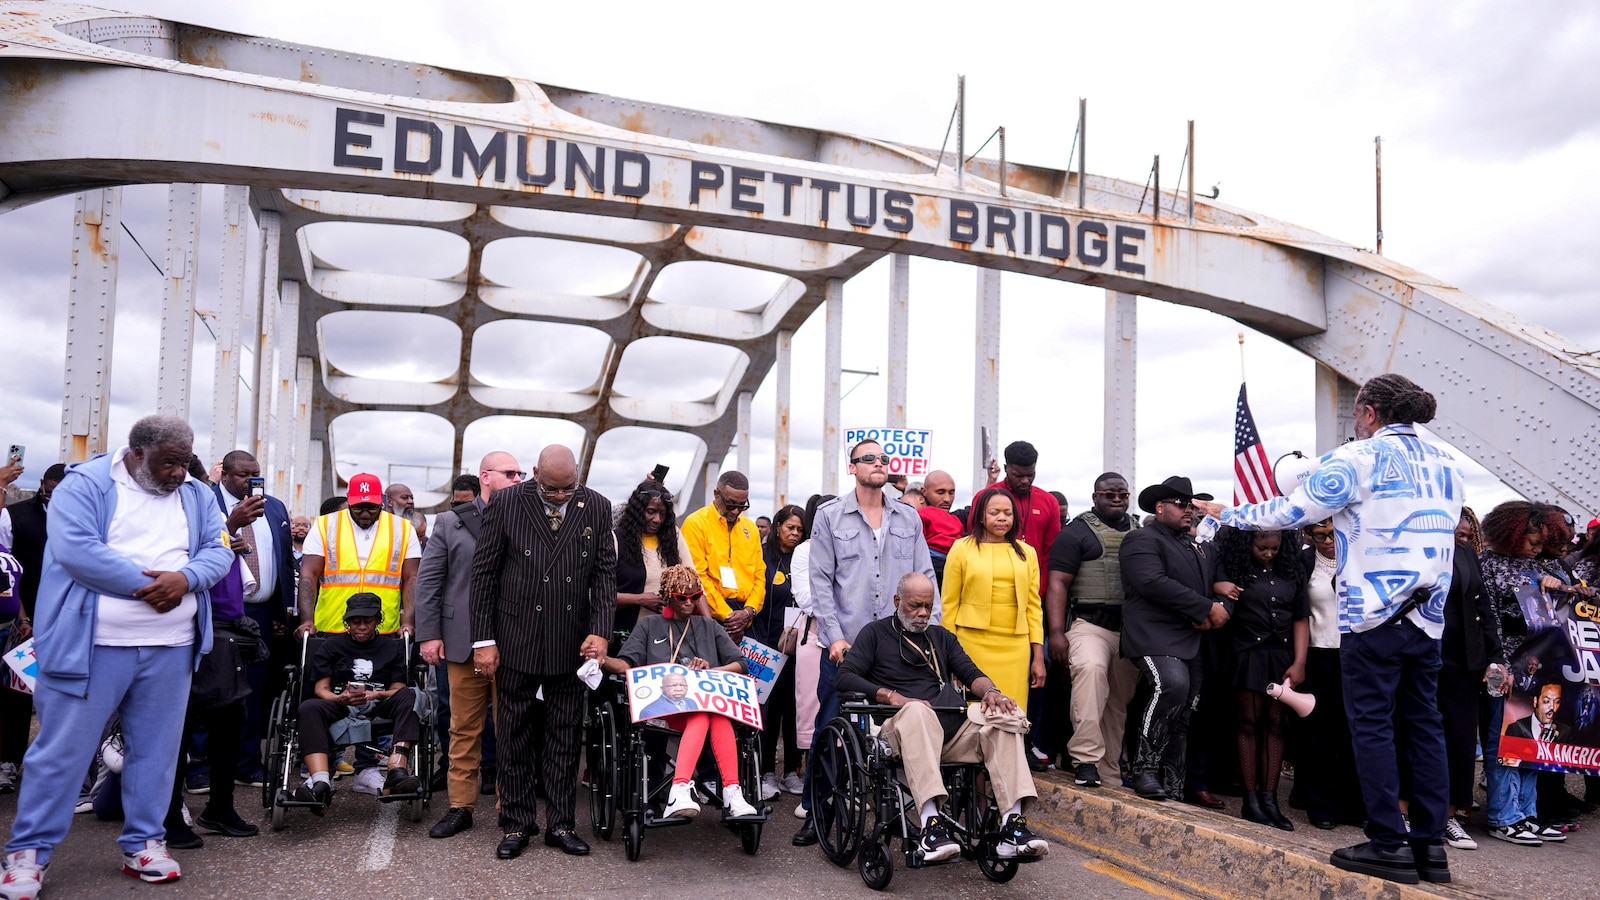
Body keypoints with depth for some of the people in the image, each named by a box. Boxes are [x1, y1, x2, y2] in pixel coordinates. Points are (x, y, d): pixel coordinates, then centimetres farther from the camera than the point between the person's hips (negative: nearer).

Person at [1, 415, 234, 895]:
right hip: (93, 644, -4)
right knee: (62, 748, 2)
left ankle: (143, 842, 23)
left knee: (157, 747, 11)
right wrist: (147, 584, -17)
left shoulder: (196, 495, 11)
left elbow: (218, 549, 5)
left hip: (171, 647, 5)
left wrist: (185, 578, -16)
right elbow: (75, 550, -17)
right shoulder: (85, 484, -5)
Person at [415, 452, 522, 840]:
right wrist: (428, 634, -1)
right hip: (463, 643, 1)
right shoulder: (450, 523, 9)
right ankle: (460, 806, 20)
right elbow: (428, 581, 7)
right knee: (464, 729, 9)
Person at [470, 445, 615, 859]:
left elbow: (605, 573, 3)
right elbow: (484, 574, -2)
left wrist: (600, 630, -9)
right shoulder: (506, 505, -5)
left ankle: (560, 824, 20)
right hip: (516, 639, -1)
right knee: (514, 735, 8)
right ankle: (517, 824, 20)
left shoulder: (597, 508, 1)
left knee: (565, 736, 9)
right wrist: (483, 639, -5)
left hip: (571, 642, 2)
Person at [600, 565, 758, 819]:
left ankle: (679, 790, -51)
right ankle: (731, 791, -50)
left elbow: (740, 664, 15)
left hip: (710, 698, 2)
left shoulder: (709, 627, 25)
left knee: (709, 714, -39)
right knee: (705, 715, -38)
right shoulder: (649, 626, 20)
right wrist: (602, 660, -16)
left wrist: (711, 671, -4)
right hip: (666, 706, -2)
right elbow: (626, 665, 6)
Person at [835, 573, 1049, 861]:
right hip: (903, 727, -5)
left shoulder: (941, 636, 29)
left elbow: (971, 673, 19)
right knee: (917, 711, -40)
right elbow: (845, 677, 1)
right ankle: (931, 825, -48)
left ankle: (1013, 825, -31)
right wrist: (893, 697, -13)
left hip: (955, 729, 5)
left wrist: (990, 691, -6)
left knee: (1007, 716, -23)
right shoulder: (876, 632, 15)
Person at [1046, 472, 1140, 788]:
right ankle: (1086, 758, -29)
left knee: (1120, 701, 8)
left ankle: (1110, 771, 20)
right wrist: (1055, 632, -15)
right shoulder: (1077, 531, 1)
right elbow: (1058, 583, -6)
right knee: (1090, 668, -32)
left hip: (1131, 629, 5)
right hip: (1089, 624, -5)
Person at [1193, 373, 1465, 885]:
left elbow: (1290, 512, -5)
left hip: (1374, 613, -7)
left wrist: (1229, 514, 9)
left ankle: (1389, 845, 0)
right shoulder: (1447, 464, 13)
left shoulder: (1359, 458, -7)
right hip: (1428, 614, 7)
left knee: (1371, 725, -2)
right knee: (1424, 723, 9)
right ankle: (1430, 844, 12)